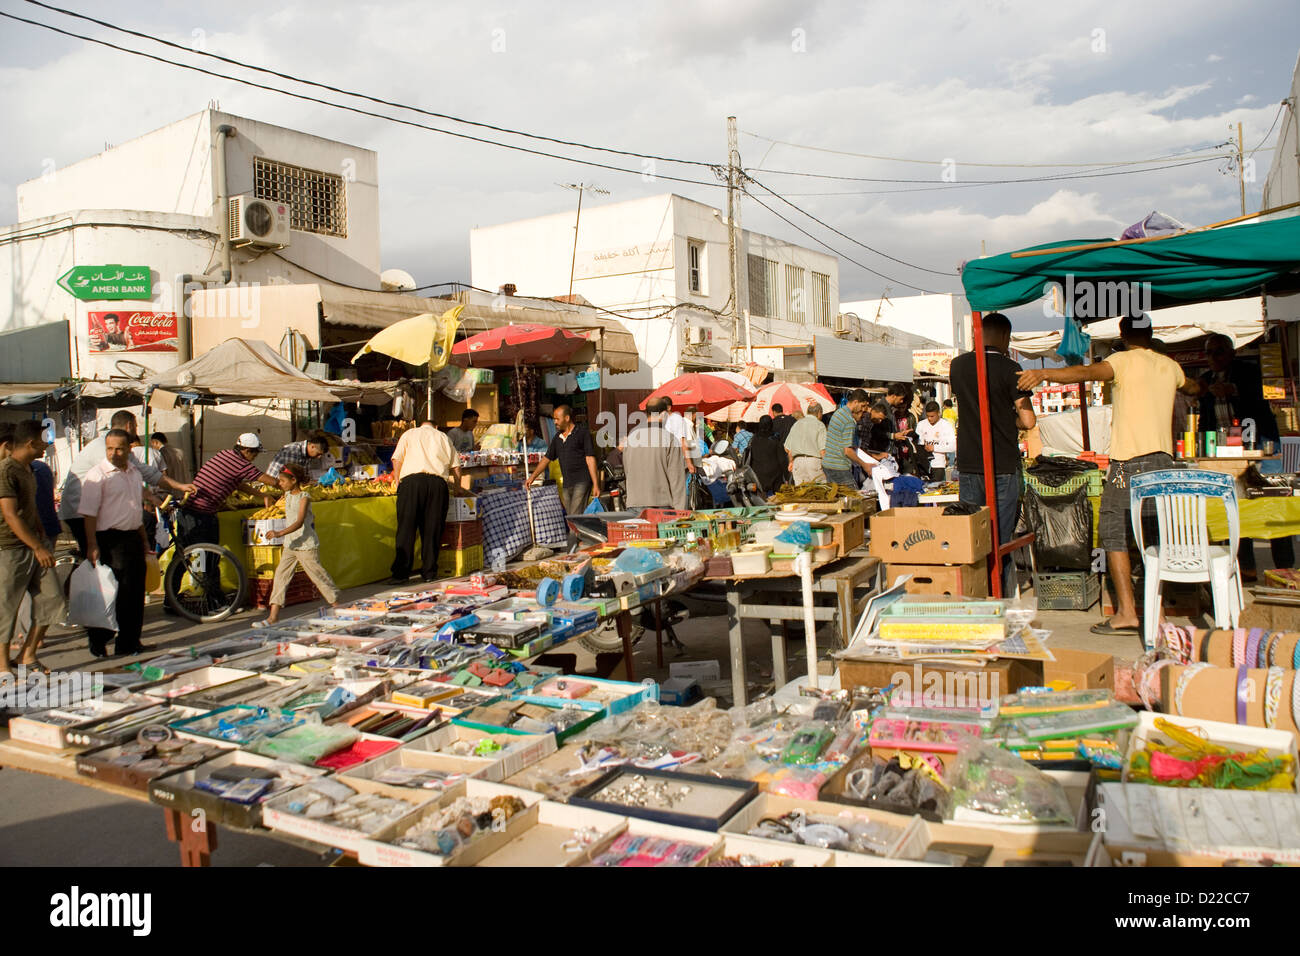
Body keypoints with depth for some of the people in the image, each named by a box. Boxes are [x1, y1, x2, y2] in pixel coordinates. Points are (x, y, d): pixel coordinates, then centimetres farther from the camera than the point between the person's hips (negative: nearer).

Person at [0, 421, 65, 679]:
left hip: (34, 545, 9)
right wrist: (38, 547, -24)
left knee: (52, 599, 5)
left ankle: (28, 655, 17)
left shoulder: (27, 468, 13)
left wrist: (41, 538, 18)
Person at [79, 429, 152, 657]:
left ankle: (131, 641, 21)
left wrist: (143, 538, 23)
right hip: (110, 539, -7)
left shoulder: (134, 472, 13)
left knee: (136, 592, 10)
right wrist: (92, 545, -20)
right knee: (113, 594, -4)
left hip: (133, 538, 7)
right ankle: (98, 642, 9)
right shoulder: (97, 475, -10)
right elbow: (89, 514, -14)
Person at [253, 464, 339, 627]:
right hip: (290, 545, 8)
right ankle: (273, 616, 0)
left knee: (318, 575, 1)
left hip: (306, 545, -8)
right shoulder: (287, 495, 7)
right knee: (280, 576, 0)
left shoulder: (304, 497, -15)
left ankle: (337, 607, 17)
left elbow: (299, 523, -27)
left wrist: (280, 533, -37)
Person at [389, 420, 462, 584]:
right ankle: (430, 571, 8)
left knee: (406, 527, -3)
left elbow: (397, 460, 9)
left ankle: (401, 573, -7)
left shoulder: (409, 434, 21)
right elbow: (456, 466, 18)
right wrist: (457, 489, 31)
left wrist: (398, 482, 14)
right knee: (432, 529, 6)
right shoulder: (444, 437, 24)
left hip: (411, 480, -1)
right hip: (438, 483, 2)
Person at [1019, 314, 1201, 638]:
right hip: (1163, 459, 7)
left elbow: (1086, 372, -25)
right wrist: (1200, 387, 64)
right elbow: (1191, 386, 40)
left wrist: (1043, 373, -35)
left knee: (1114, 532, -4)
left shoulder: (1124, 361, -4)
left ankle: (1126, 613, -10)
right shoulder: (1170, 366, 17)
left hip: (1130, 460, -7)